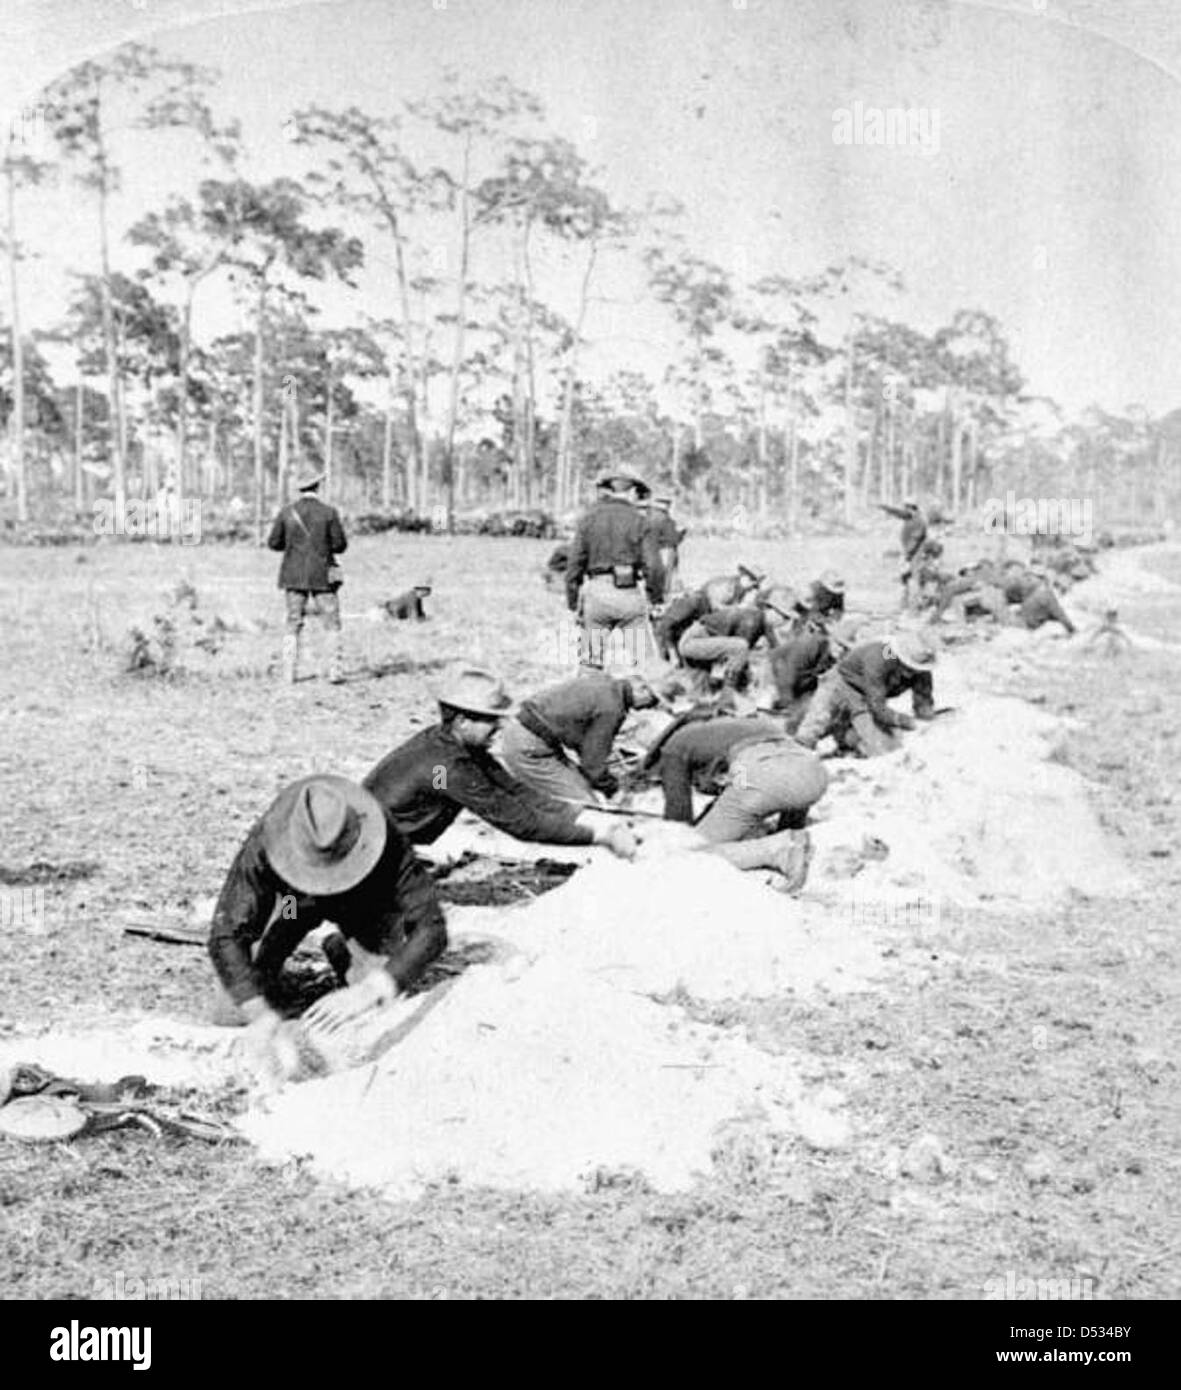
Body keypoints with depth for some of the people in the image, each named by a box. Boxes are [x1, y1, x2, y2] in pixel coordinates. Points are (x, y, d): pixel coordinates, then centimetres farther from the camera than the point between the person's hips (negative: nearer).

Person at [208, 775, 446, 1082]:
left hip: (364, 900, 0)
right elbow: (225, 937, -41)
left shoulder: (386, 845, -42)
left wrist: (366, 993, -56)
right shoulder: (263, 846, -41)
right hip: (291, 899, 0)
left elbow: (431, 929, -43)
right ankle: (269, 968, 22)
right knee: (232, 1016, -10)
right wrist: (261, 1017, -55)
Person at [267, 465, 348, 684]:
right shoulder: (329, 512, -7)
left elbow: (273, 543, 2)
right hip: (323, 575, -2)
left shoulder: (286, 513, -1)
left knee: (293, 625, 10)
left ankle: (289, 673, 8)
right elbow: (340, 545, -5)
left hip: (294, 575, 2)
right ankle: (334, 671, 0)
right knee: (333, 626, 6)